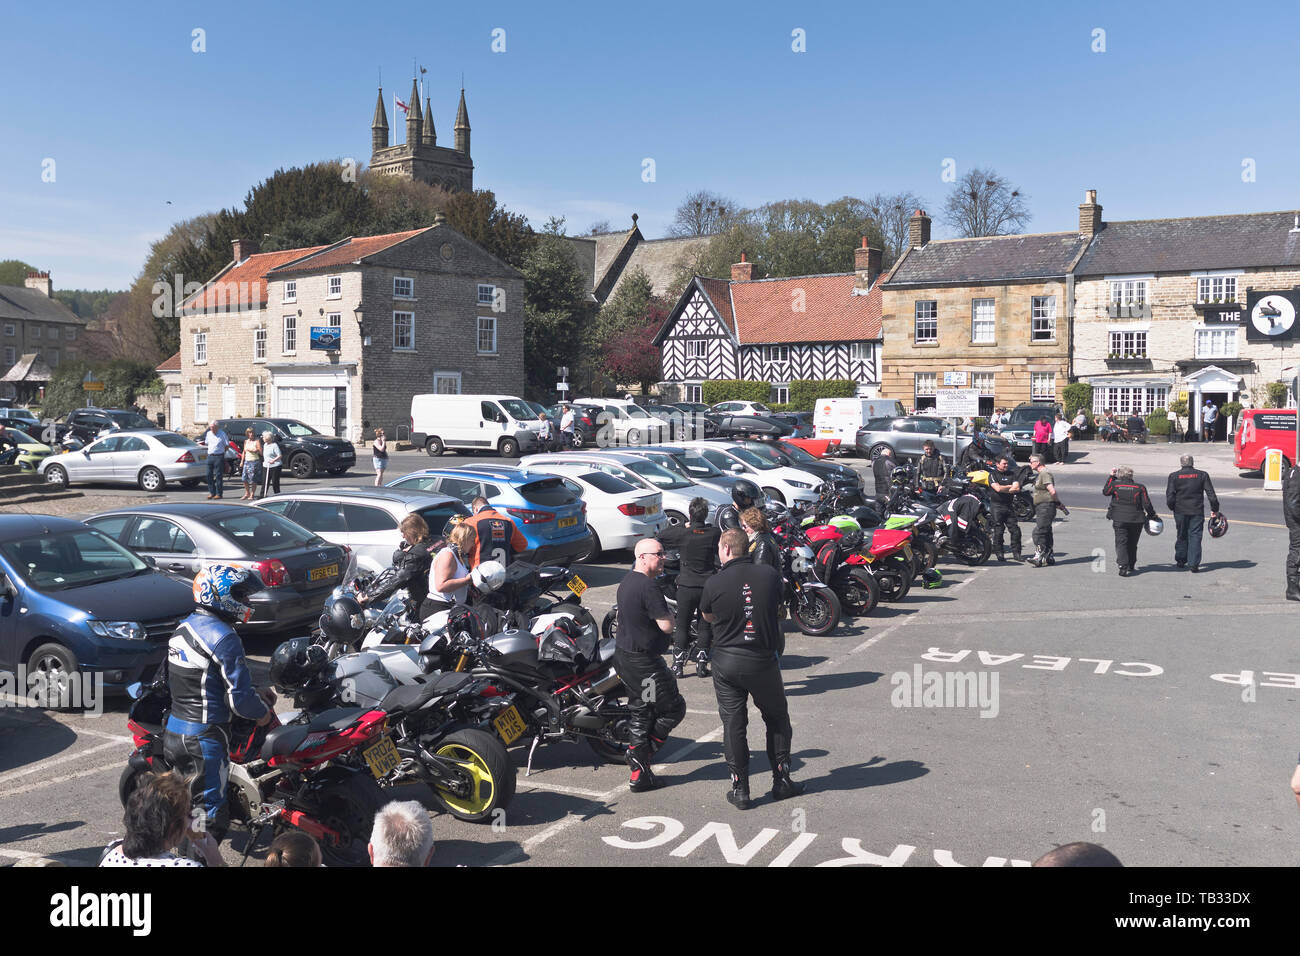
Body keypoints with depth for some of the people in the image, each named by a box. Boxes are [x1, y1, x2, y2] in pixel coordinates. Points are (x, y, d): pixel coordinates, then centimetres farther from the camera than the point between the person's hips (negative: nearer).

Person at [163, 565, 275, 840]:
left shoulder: (184, 627, 10)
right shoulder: (223, 637, -20)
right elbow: (239, 698, -21)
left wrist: (255, 694, 12)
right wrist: (263, 710, -1)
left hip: (173, 731, 10)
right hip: (204, 737, -10)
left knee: (188, 803, 23)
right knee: (209, 814, -2)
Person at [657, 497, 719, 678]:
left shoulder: (682, 533, -11)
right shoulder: (714, 532, -7)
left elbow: (661, 536, 5)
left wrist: (683, 525, 11)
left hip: (686, 586, -1)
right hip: (708, 586, 1)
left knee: (682, 626, 9)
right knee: (705, 626, 12)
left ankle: (678, 666, 9)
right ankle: (701, 665, 13)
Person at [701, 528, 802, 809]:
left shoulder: (715, 583, -11)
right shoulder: (770, 575, -5)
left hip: (727, 662, -1)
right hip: (764, 659, 1)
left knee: (733, 724, 8)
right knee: (777, 719, 18)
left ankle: (740, 790, 12)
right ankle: (781, 781, 23)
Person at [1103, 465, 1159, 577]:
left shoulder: (1115, 485, -6)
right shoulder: (1140, 487, -4)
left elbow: (1105, 492, 14)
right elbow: (1147, 504, -3)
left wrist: (1111, 477, 15)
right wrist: (1152, 515, 13)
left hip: (1119, 519, -1)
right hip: (1136, 520, 1)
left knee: (1121, 542, -2)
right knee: (1132, 544, 16)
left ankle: (1123, 567, -18)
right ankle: (1131, 566, 26)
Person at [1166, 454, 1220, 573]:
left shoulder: (1174, 476, -3)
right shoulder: (1202, 475, -2)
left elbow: (1170, 496, -5)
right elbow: (1211, 495, -2)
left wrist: (1172, 508, 11)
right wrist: (1214, 509, 9)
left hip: (1180, 511, 1)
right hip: (1197, 512, -1)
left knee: (1182, 536, 15)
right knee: (1195, 536, 1)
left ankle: (1180, 560, 23)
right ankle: (1194, 564, -4)